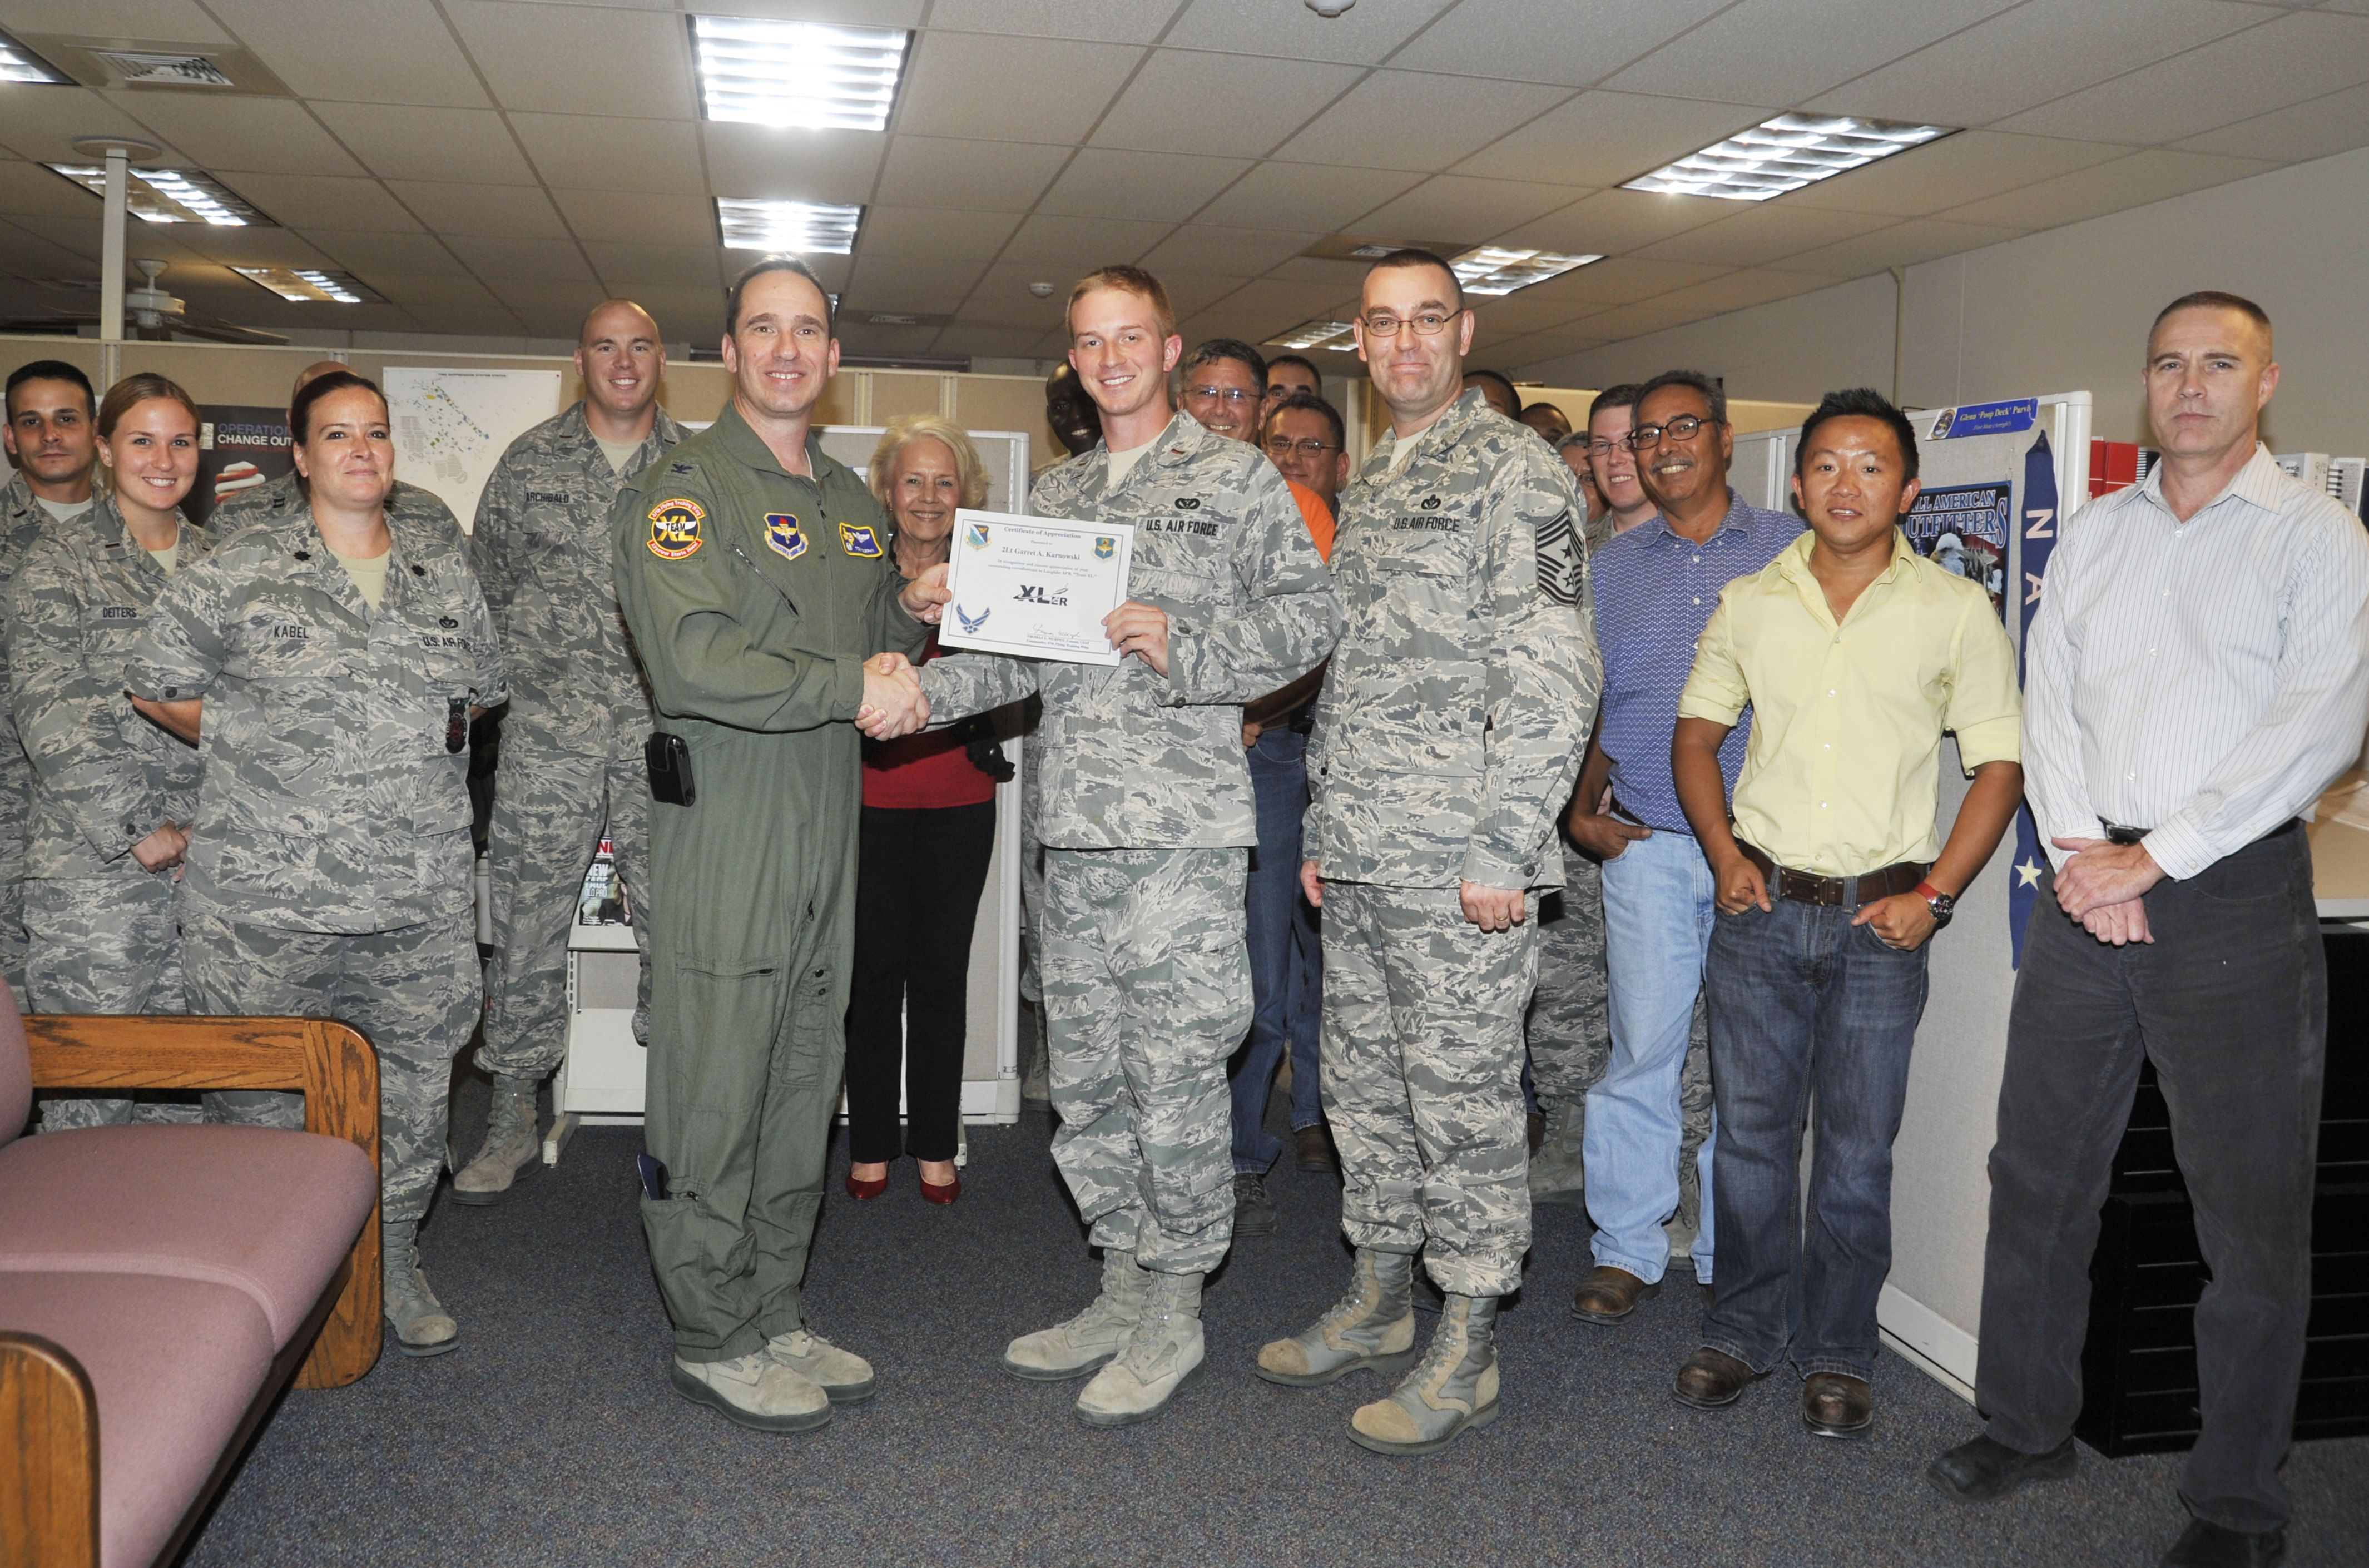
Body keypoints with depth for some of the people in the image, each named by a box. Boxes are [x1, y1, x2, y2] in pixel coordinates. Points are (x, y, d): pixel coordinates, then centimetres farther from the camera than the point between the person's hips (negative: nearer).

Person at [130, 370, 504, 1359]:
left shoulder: (444, 570, 11)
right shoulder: (236, 572, 0)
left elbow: (481, 685, 23)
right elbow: (161, 689, 7)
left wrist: (433, 737, 11)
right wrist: (254, 752, 6)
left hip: (422, 894, 3)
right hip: (266, 895, -3)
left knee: (413, 1081, 10)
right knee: (262, 1094, 6)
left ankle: (394, 1255, 28)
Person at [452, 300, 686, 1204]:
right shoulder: (531, 463, 8)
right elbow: (486, 581, 13)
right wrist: (513, 673, 8)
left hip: (667, 734, 0)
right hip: (549, 732, 0)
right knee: (527, 924, 2)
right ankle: (512, 1116, 14)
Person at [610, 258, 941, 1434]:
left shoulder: (849, 499, 18)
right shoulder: (682, 487, -7)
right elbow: (695, 662, -20)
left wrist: (916, 613, 5)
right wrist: (853, 687, -17)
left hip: (825, 822, 8)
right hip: (723, 819, -7)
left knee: (804, 1082, 12)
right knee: (714, 1090, -2)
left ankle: (773, 1315, 24)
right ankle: (713, 1338, 12)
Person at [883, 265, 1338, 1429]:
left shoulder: (1235, 478, 2)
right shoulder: (1051, 498, 19)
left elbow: (1309, 614, -6)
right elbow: (1019, 651, 16)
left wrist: (1186, 650, -18)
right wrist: (927, 691, 0)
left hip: (1183, 824, -6)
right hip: (1075, 826, 6)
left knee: (1173, 1076, -2)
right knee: (1085, 1075, 11)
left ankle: (1174, 1312, 13)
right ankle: (1121, 1292, 26)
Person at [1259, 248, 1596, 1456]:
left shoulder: (1514, 472, -7)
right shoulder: (1365, 486, 18)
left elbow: (1556, 676, -15)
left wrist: (1505, 850, -19)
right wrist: (1321, 832, 17)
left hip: (1458, 860, -8)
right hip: (1356, 858, 8)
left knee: (1461, 1098, -1)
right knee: (1364, 1084, 15)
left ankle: (1466, 1352, 12)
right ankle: (1379, 1300, 30)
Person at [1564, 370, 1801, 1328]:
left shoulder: (1789, 551, 6)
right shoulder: (1611, 567, 13)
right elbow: (1589, 704, 16)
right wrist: (1580, 808, 3)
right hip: (1646, 845, 1)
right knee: (1642, 1049, 0)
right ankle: (1627, 1251, 12)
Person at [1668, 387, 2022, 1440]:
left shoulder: (1957, 612, -2)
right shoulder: (1749, 603, 5)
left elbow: (1998, 767, 1)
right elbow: (1696, 733, 14)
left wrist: (1934, 895, -8)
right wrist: (1723, 852, 0)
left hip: (1880, 918, -2)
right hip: (1761, 907, 2)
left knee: (1857, 1148, 6)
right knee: (1749, 1132, 9)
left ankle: (1837, 1353, 22)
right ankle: (1745, 1331, 26)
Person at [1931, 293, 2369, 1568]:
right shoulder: (2094, 535, 13)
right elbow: (2049, 701, 7)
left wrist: (2157, 856, -16)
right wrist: (2081, 851, -8)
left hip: (2236, 895, -4)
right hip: (2088, 885, 5)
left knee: (2252, 1212, 3)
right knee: (2036, 1174, 10)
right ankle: (2028, 1425, 27)